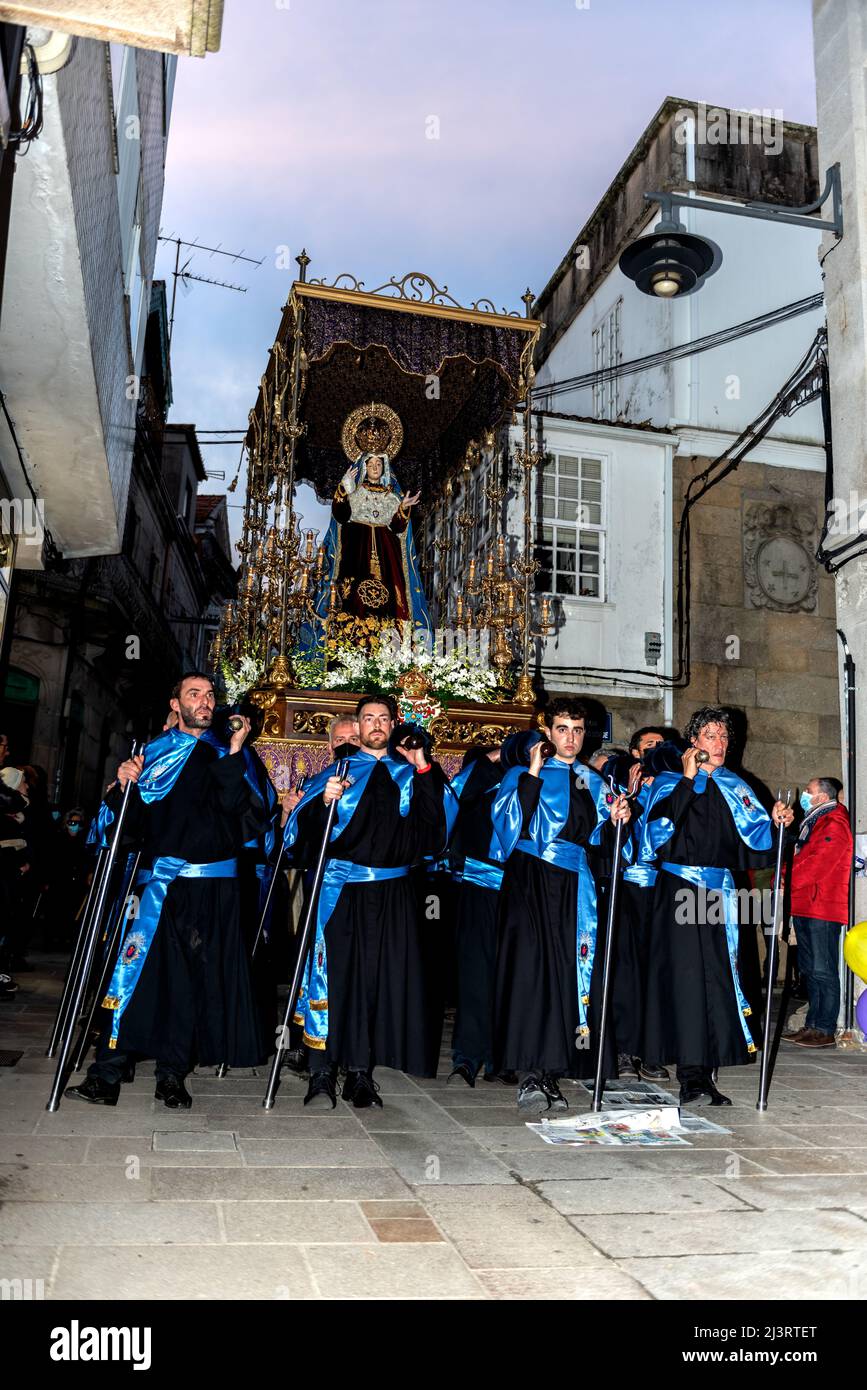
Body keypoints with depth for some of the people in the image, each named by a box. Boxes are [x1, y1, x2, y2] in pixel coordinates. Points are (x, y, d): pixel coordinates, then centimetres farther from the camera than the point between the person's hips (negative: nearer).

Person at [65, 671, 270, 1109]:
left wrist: (233, 759, -12)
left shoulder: (228, 757, 10)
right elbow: (123, 821, 6)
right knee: (137, 967, -8)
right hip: (158, 881, 0)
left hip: (212, 887, 1)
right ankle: (106, 1075, -1)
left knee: (192, 977, 5)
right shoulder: (152, 752, 12)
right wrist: (124, 785, -13)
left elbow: (251, 817, -7)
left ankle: (171, 1074, 16)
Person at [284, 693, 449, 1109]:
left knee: (380, 977, 4)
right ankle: (322, 1073, 3)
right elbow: (305, 826, -1)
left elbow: (433, 824, -2)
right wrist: (324, 801, -20)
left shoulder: (408, 774, 13)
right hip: (341, 889, -2)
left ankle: (360, 1071, 15)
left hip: (392, 893, 2)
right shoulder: (337, 771, 9)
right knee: (334, 972, -5)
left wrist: (423, 770, -6)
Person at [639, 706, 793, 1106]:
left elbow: (756, 835, 5)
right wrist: (688, 779, -14)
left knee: (717, 977, 2)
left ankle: (705, 1076, 10)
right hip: (679, 887, -4)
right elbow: (659, 828, -14)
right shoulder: (670, 782, 4)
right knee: (685, 972, -11)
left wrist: (776, 821, -15)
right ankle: (691, 1075, -10)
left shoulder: (734, 788, 16)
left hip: (719, 891, 4)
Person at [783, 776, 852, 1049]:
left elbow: (816, 863, -19)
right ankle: (812, 1026, 19)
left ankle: (826, 1031, -3)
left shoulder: (834, 824, -11)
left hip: (822, 907, -10)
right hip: (805, 906, 10)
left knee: (823, 971, -7)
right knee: (809, 970, 13)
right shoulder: (811, 822, 21)